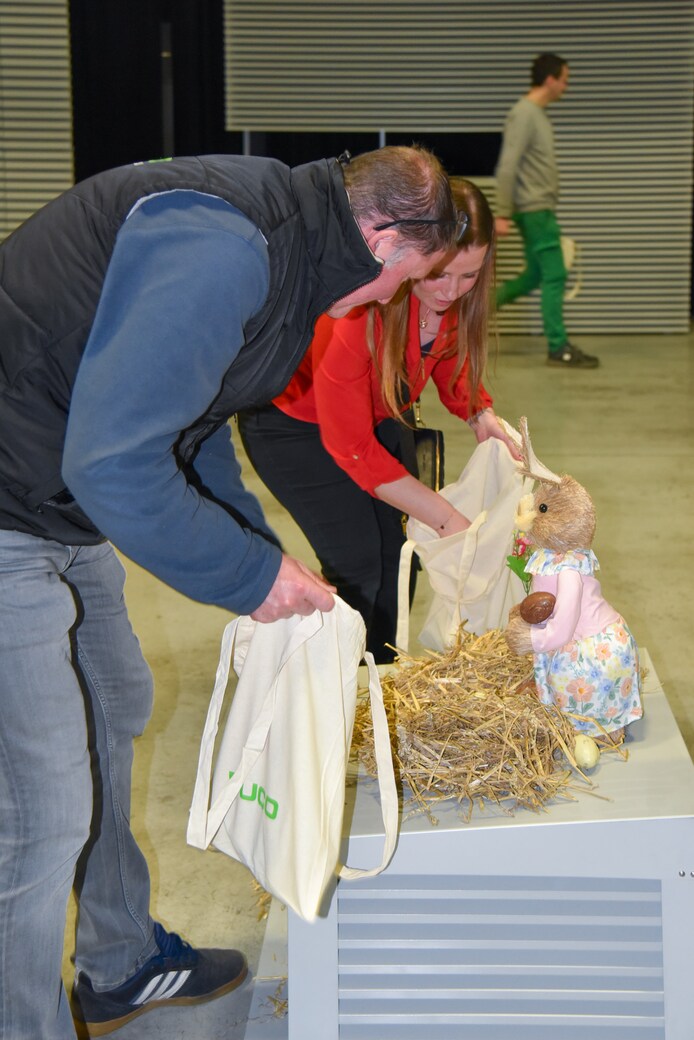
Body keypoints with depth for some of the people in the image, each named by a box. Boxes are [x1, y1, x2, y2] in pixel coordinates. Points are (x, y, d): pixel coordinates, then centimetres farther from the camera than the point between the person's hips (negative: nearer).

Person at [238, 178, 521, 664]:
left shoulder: (455, 295, -21)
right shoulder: (351, 306, -40)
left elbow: (450, 356, 3)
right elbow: (351, 447, -33)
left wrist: (480, 412, -19)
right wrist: (446, 518, -31)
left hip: (379, 414, 6)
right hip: (294, 421, -6)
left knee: (400, 552, -1)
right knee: (358, 561, -15)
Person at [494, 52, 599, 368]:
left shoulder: (538, 113, 15)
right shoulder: (523, 114, -15)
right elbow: (507, 167, -19)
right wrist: (503, 214, -21)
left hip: (539, 209, 10)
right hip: (534, 210, -10)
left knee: (536, 274, 14)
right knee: (554, 276, -6)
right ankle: (559, 348, -1)